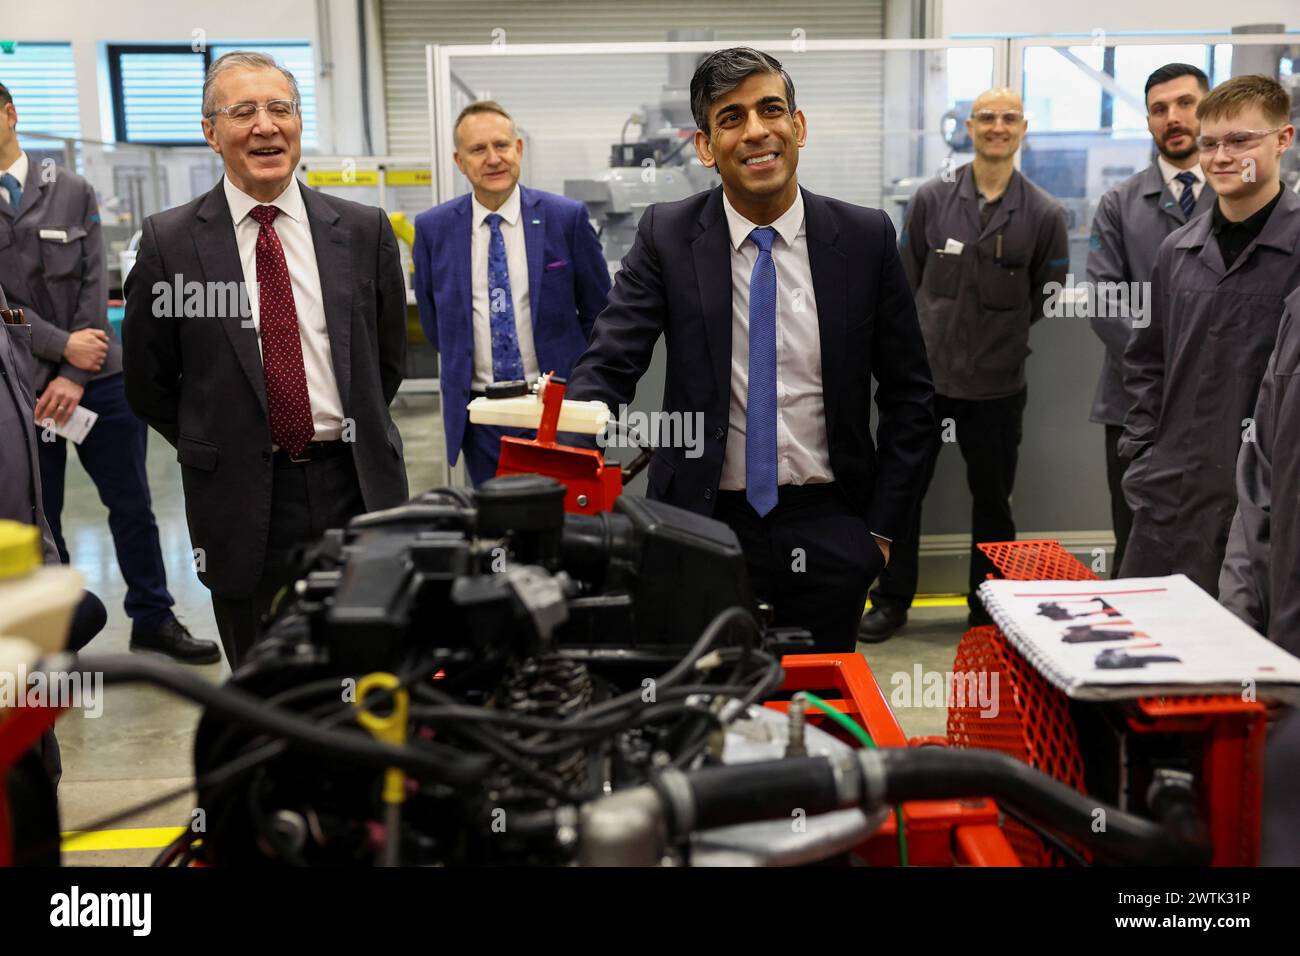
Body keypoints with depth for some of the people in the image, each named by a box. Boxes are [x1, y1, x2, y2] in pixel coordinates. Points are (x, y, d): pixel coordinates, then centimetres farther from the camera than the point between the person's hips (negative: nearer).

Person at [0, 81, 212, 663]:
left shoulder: (72, 192, 5)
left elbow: (94, 284, -1)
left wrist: (74, 377, -9)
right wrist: (62, 347, -14)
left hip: (97, 376, 2)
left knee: (132, 504, 8)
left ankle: (153, 621, 23)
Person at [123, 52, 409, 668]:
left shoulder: (363, 230, 1)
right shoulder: (170, 241, -3)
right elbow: (148, 383, 5)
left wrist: (354, 439, 10)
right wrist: (216, 451, 6)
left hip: (355, 488, 2)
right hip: (243, 499, -1)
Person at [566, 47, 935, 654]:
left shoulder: (865, 238, -3)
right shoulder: (666, 236, -5)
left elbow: (907, 393, 4)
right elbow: (606, 367, -11)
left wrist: (881, 528, 1)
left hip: (827, 529, 1)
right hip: (705, 522, -1)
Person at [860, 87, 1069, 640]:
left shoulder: (1044, 214, -1)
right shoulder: (931, 200, 1)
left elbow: (1046, 300, 7)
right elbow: (905, 282, 7)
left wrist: (1001, 332, 4)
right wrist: (931, 331, 5)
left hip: (998, 385, 0)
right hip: (924, 377, 1)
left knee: (992, 500, 13)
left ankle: (988, 608, 28)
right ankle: (891, 601, 22)